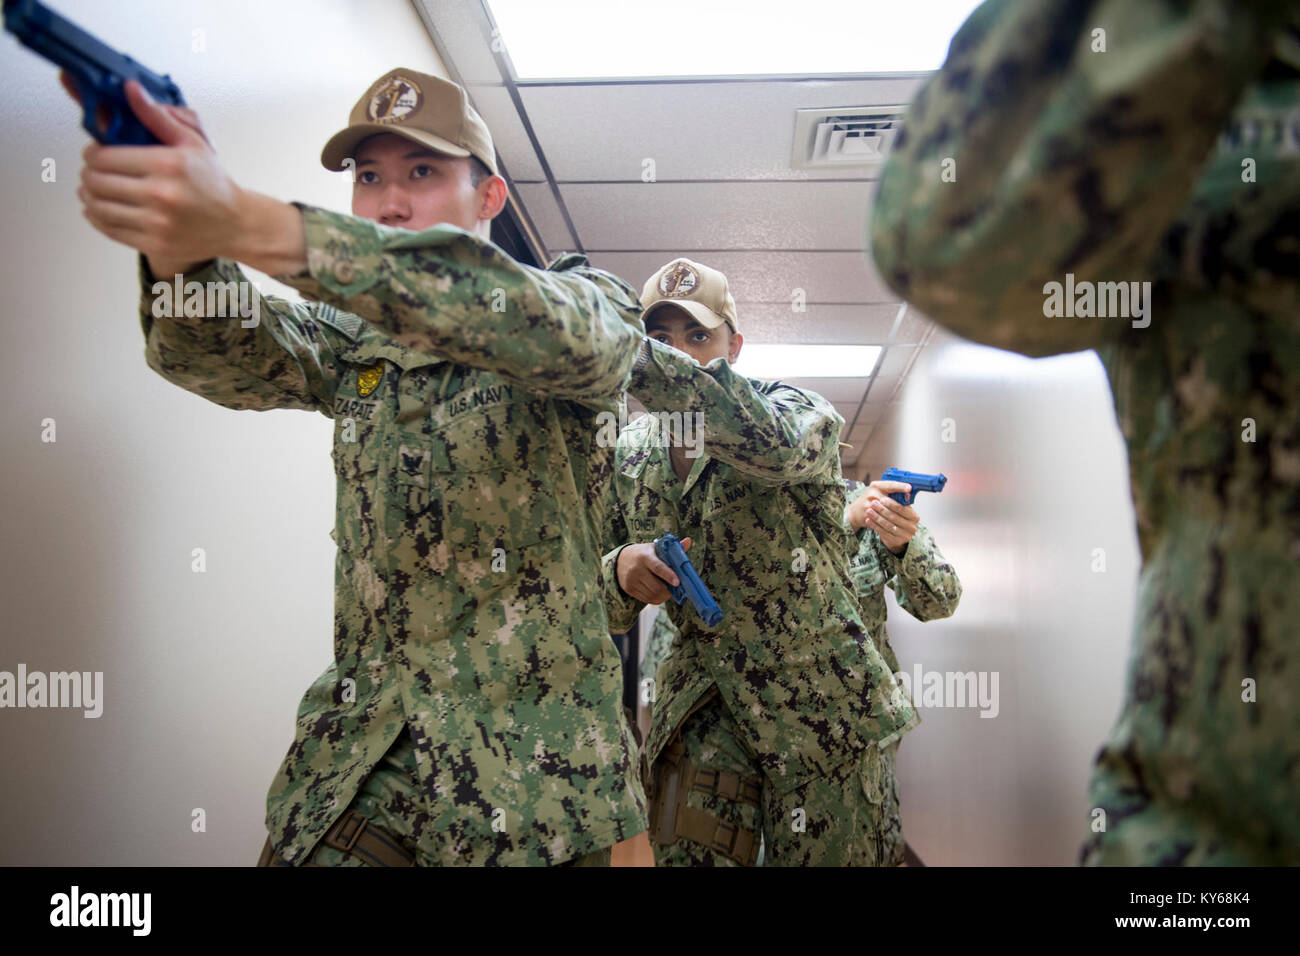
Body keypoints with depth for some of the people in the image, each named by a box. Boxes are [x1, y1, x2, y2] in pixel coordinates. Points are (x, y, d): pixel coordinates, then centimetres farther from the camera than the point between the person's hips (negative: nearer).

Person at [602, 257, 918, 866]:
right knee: (688, 856, 0)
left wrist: (633, 356, -36)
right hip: (697, 705, 3)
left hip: (813, 699, -3)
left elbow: (774, 445, -32)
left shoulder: (794, 406, -4)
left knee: (825, 857, 3)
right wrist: (620, 571, -14)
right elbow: (603, 607, 11)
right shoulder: (631, 453, 8)